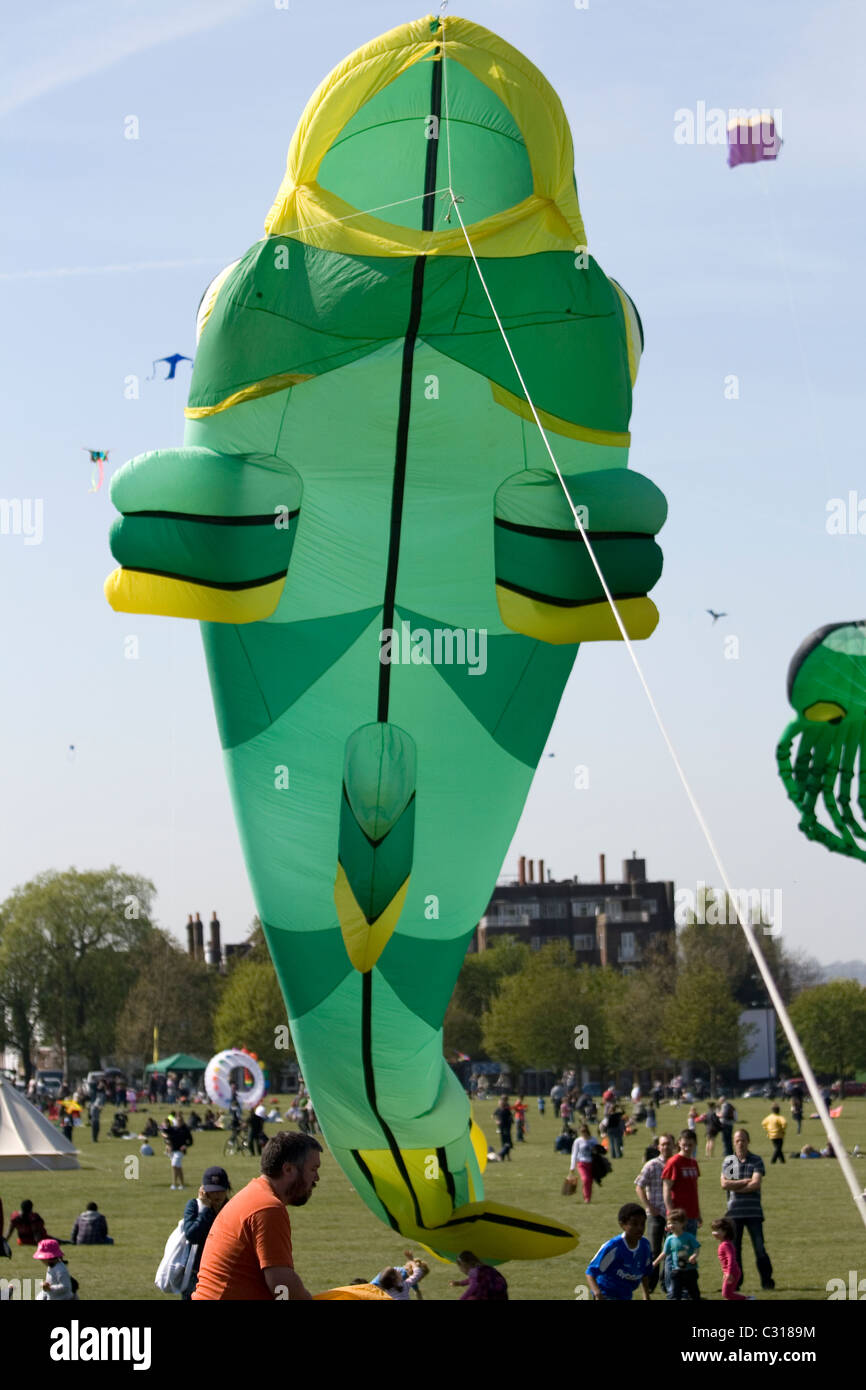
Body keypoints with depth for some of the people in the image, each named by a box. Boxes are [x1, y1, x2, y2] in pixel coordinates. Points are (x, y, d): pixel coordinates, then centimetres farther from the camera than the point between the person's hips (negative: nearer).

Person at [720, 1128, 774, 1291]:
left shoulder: (756, 1160, 3)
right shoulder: (728, 1161, 8)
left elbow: (756, 1184, -9)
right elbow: (724, 1183, -4)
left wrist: (735, 1186, -5)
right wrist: (745, 1182, -7)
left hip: (753, 1212, -2)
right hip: (734, 1211, 2)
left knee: (759, 1247, -4)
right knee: (734, 1248, 4)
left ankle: (767, 1281, 3)